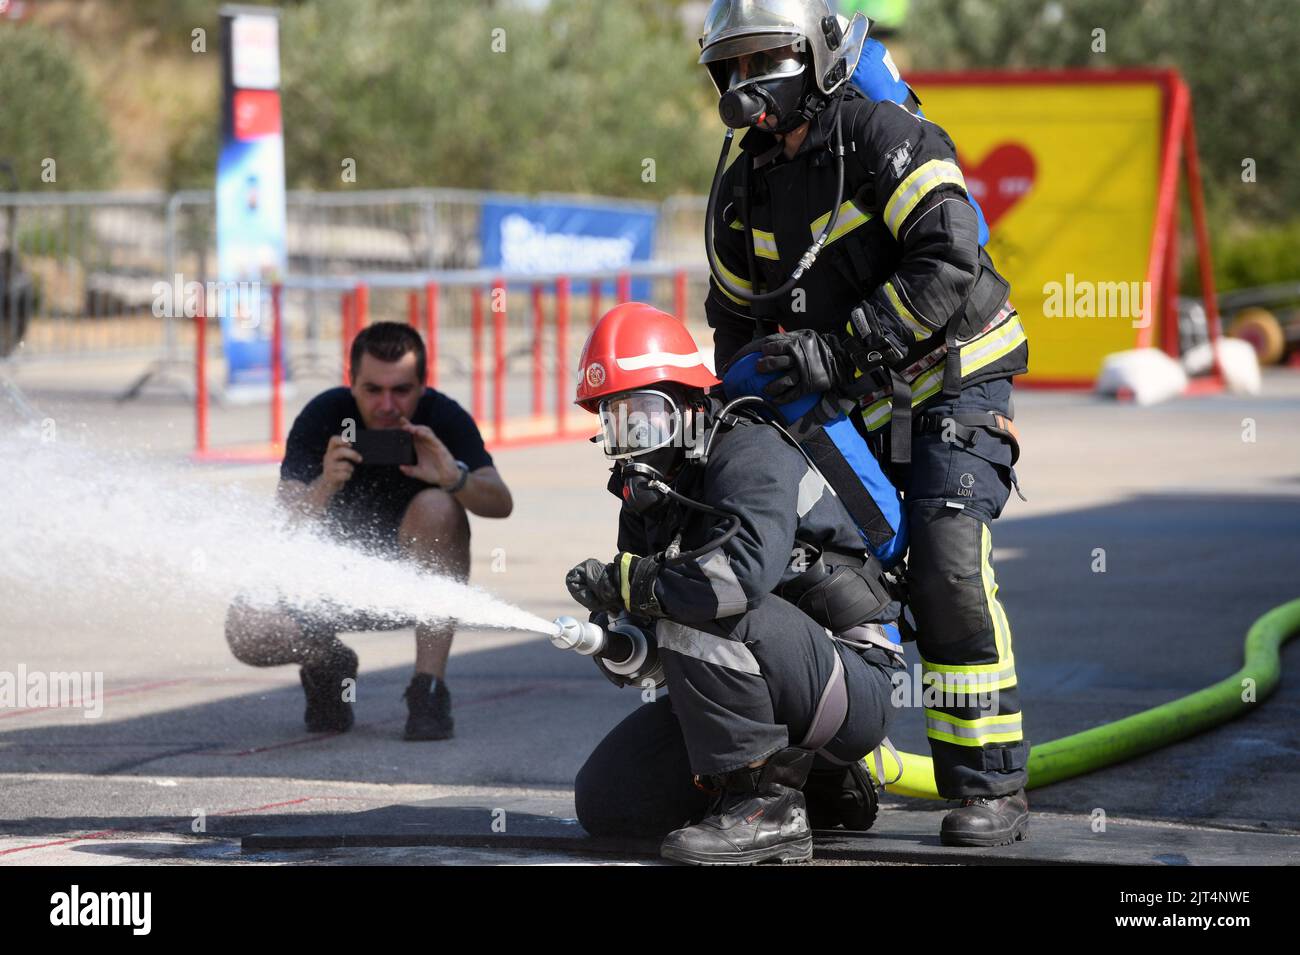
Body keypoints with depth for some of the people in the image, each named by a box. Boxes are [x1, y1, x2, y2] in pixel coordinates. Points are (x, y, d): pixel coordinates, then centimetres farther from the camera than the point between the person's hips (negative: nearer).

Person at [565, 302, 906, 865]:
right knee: (605, 803, 3)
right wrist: (616, 638, -16)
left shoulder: (751, 452, -16)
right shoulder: (647, 492, 11)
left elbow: (747, 569, -37)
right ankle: (820, 788, 13)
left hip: (855, 692, -9)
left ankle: (767, 805, -21)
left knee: (701, 610, -32)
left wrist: (628, 581, -24)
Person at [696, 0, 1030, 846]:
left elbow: (950, 259, -27)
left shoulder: (885, 139, -15)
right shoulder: (743, 185, 8)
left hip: (951, 382, -7)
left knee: (949, 566, -22)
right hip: (842, 405, 7)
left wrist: (843, 347, -29)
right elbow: (736, 312, 21)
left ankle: (992, 784, -17)